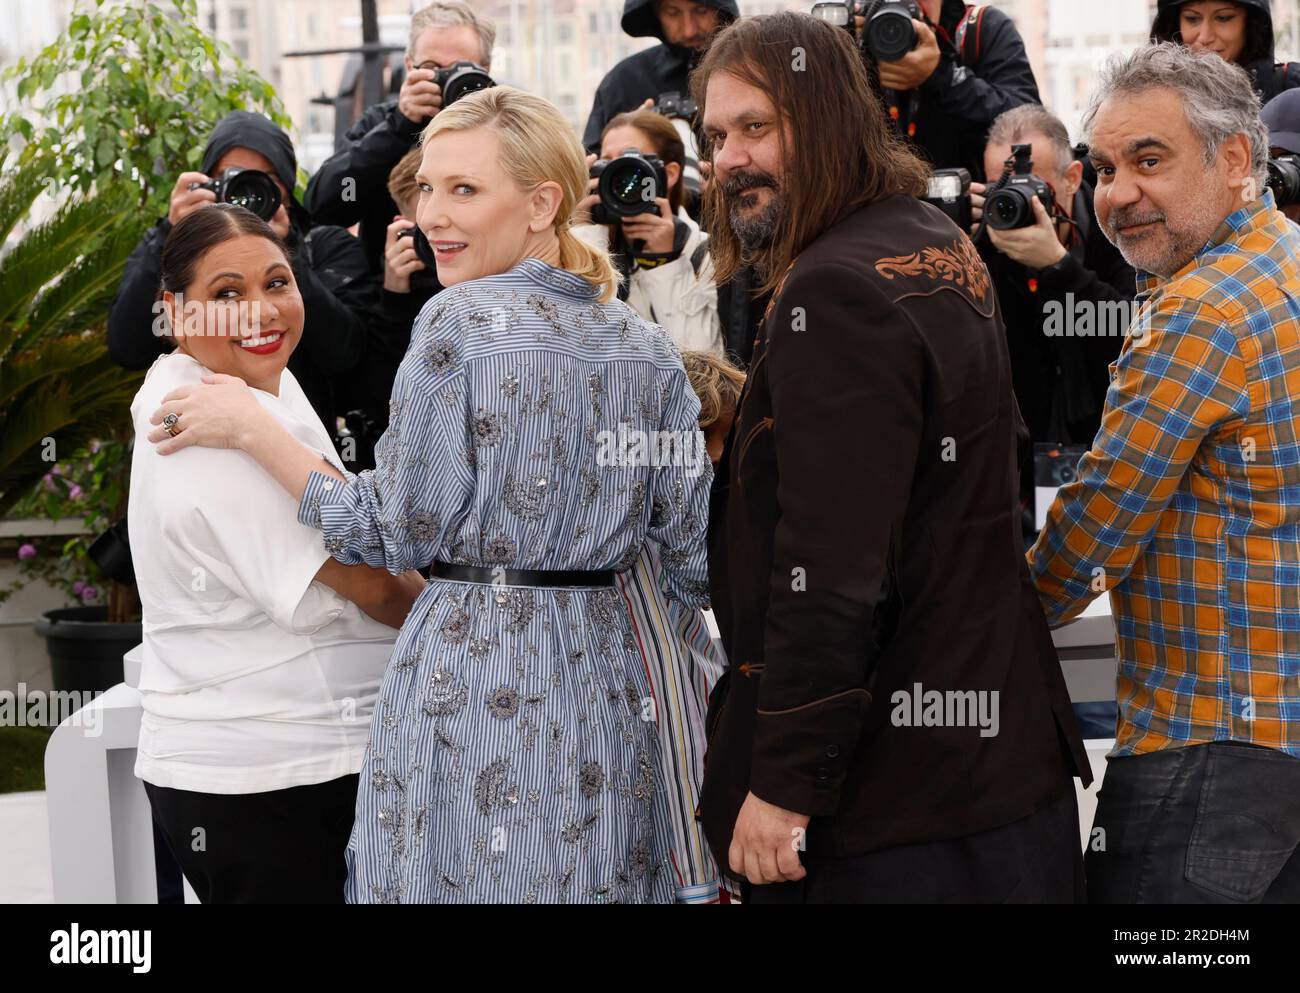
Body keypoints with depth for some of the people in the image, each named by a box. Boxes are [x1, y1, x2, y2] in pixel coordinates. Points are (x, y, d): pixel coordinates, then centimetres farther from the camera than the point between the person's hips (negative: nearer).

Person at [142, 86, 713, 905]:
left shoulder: (459, 324, -11)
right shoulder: (648, 348, 7)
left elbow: (403, 533, -8)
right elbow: (698, 558, 7)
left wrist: (251, 430, -1)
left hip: (471, 678, -6)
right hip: (605, 687, 6)